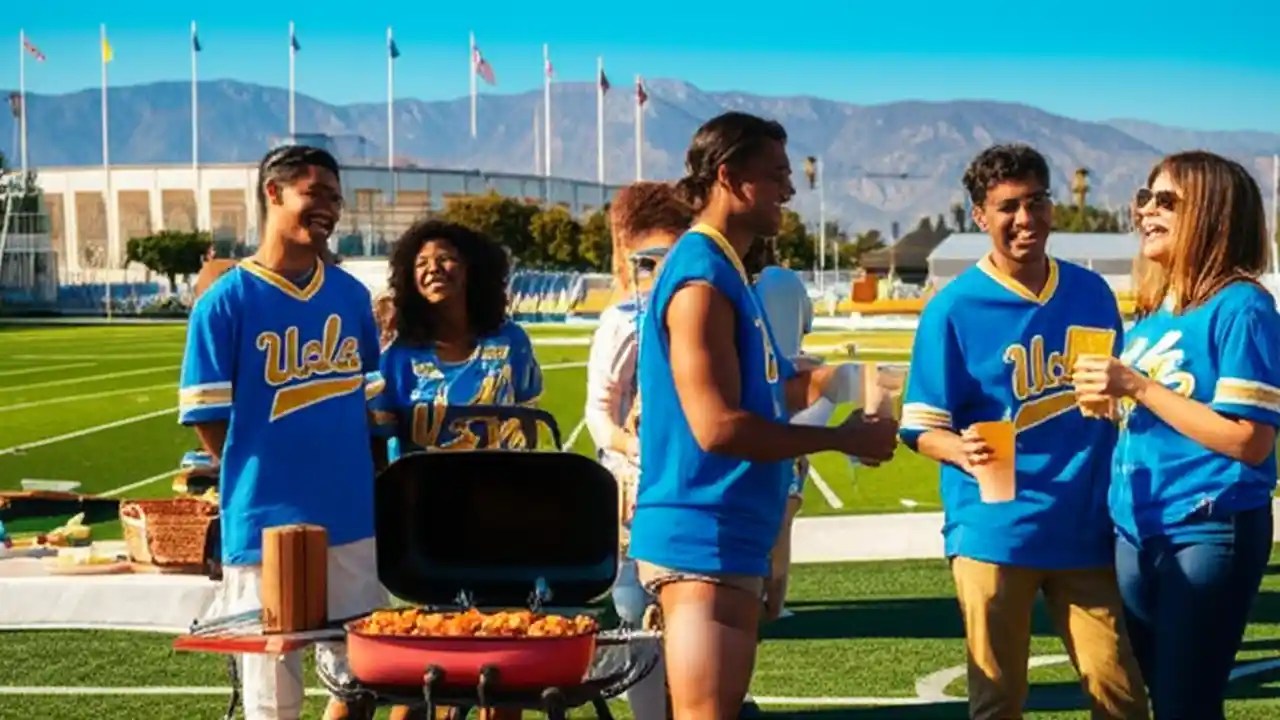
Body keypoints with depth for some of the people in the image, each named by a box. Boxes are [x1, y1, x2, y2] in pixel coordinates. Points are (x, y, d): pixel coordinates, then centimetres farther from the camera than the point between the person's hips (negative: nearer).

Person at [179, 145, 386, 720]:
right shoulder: (226, 301, -8)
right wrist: (268, 478, 1)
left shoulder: (350, 295, 7)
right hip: (266, 526, -5)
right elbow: (210, 422, -6)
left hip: (351, 522, 5)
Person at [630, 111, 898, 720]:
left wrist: (830, 379, 13)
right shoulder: (702, 278, -16)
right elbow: (719, 426, -23)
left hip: (729, 536, 11)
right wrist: (840, 438, -15)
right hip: (702, 538, -11)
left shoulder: (724, 271, 15)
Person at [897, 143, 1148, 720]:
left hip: (1086, 529, 4)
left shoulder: (1091, 292, 7)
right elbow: (924, 427, -8)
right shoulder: (955, 308, -7)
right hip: (995, 532, -3)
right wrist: (962, 450, -27)